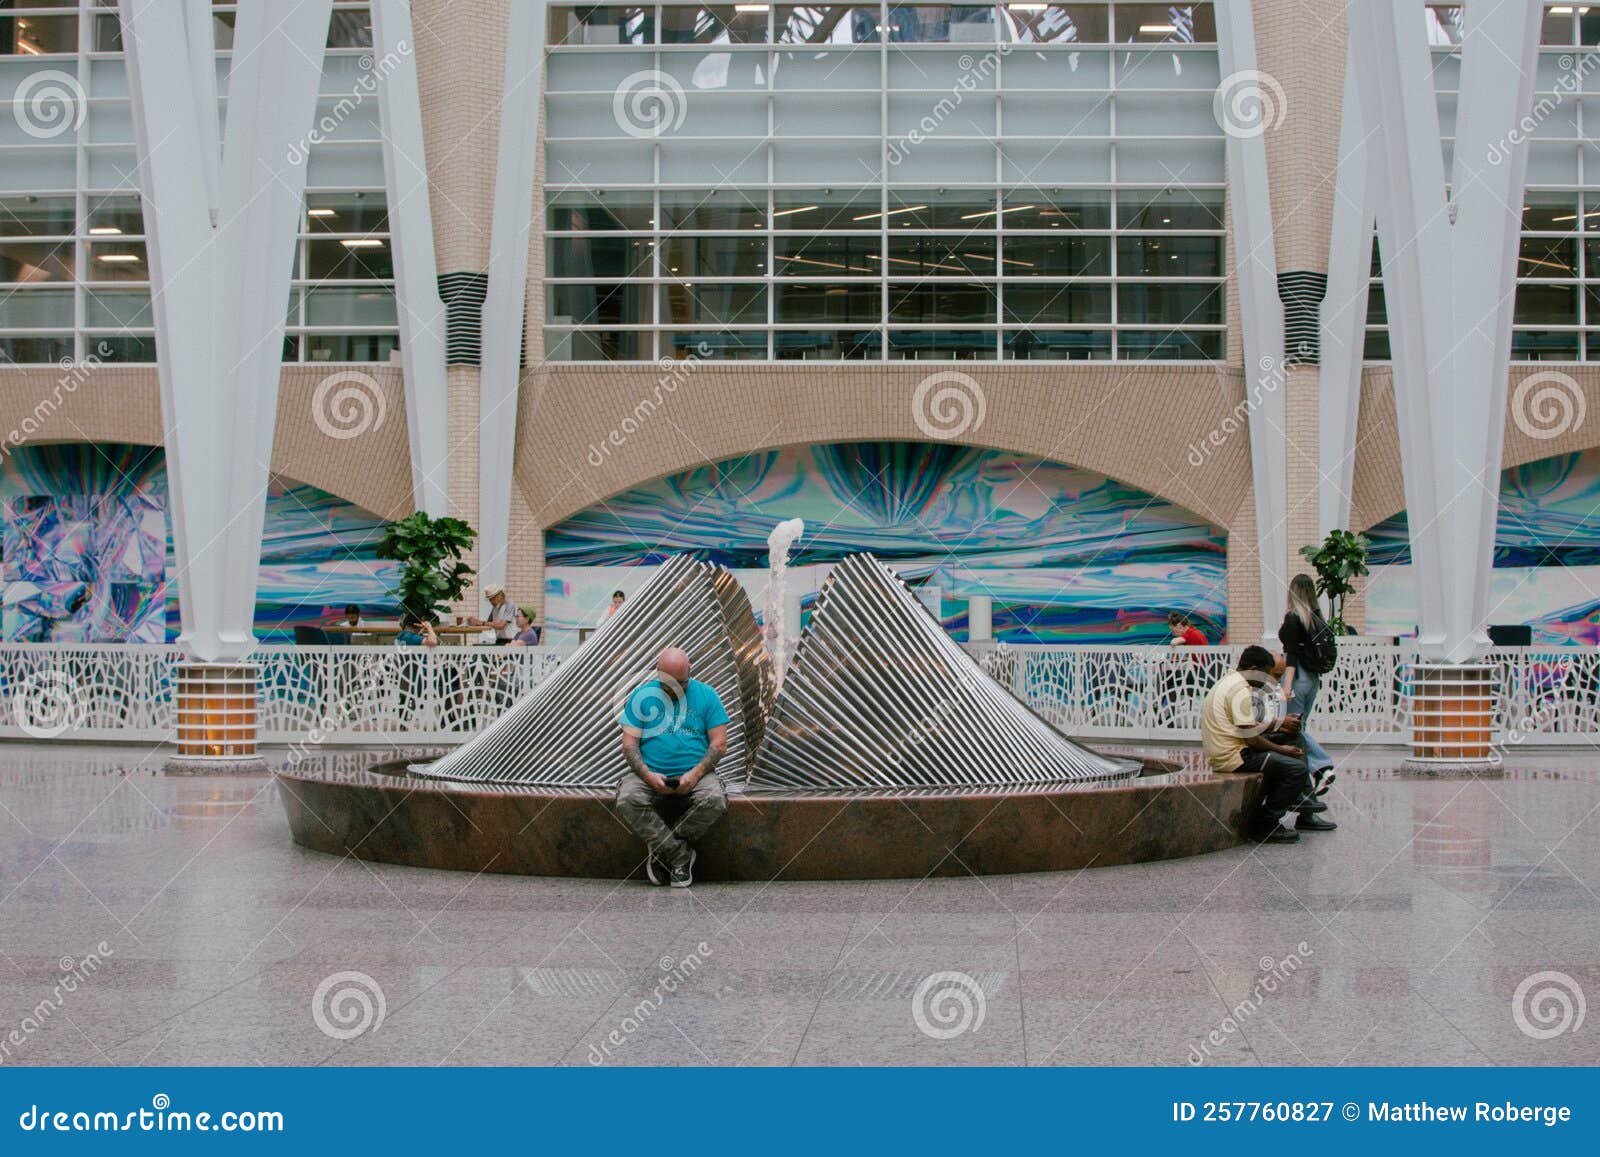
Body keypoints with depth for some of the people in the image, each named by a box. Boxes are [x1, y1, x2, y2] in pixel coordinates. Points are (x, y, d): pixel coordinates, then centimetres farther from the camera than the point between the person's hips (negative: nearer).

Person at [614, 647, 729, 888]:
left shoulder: (706, 695, 7)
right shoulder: (642, 696, 7)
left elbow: (719, 744, 3)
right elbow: (629, 744, 2)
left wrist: (696, 774, -14)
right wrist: (648, 775, -16)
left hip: (695, 775, 0)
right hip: (650, 773, 0)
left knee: (715, 801, -33)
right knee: (628, 800, -32)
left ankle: (662, 850, -12)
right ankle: (680, 856, -18)